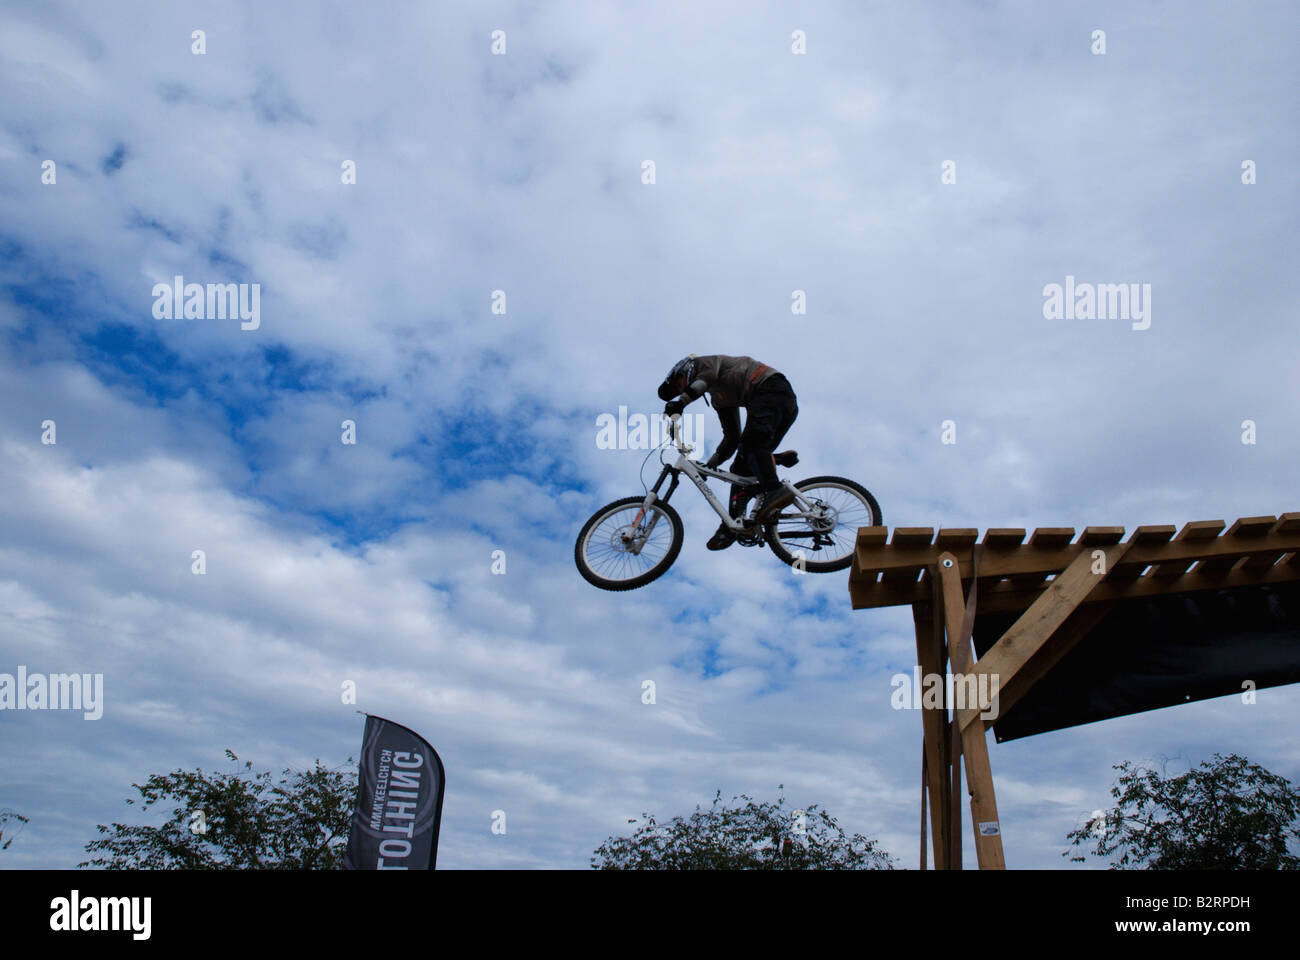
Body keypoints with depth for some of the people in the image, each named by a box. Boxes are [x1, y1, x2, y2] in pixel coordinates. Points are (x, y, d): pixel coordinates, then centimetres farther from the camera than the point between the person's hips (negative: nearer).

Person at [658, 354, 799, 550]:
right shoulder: (719, 399, 30)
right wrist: (710, 464, 21)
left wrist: (681, 401, -32)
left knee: (753, 439, -32)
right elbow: (732, 438, 27)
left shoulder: (703, 363, 10)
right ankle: (733, 525, -4)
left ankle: (774, 490, -50)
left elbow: (706, 377, -17)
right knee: (741, 468, 2)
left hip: (772, 388, -9)